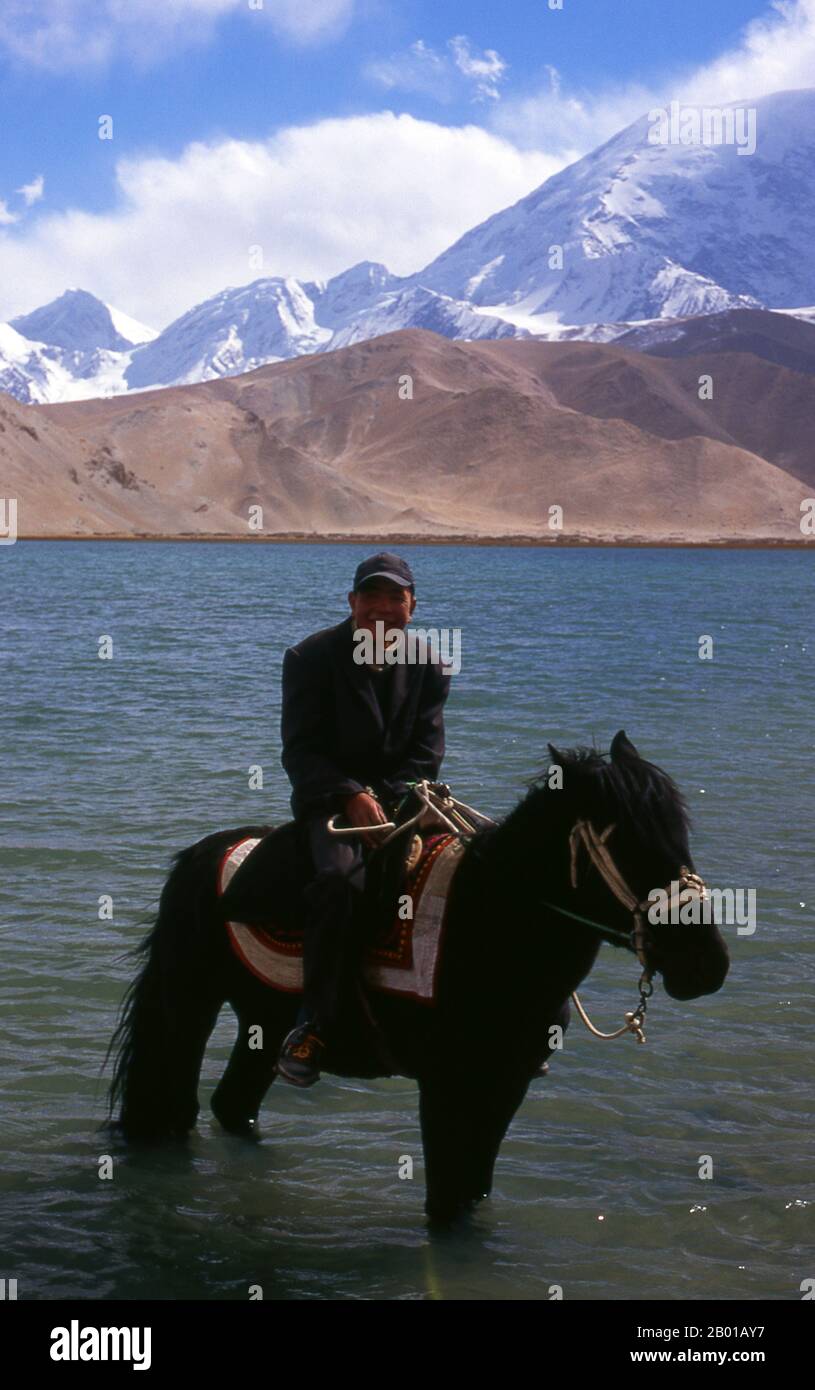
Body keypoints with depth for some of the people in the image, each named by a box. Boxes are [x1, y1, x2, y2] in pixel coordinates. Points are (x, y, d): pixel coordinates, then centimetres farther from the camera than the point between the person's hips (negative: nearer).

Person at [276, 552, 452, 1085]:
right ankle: (314, 1025, -29)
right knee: (342, 876, -35)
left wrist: (383, 801, -15)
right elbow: (300, 751, -7)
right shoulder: (311, 658, -2)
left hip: (401, 798, 4)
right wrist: (352, 797, -22)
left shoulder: (429, 668, 8)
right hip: (328, 799, -4)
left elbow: (427, 755, 3)